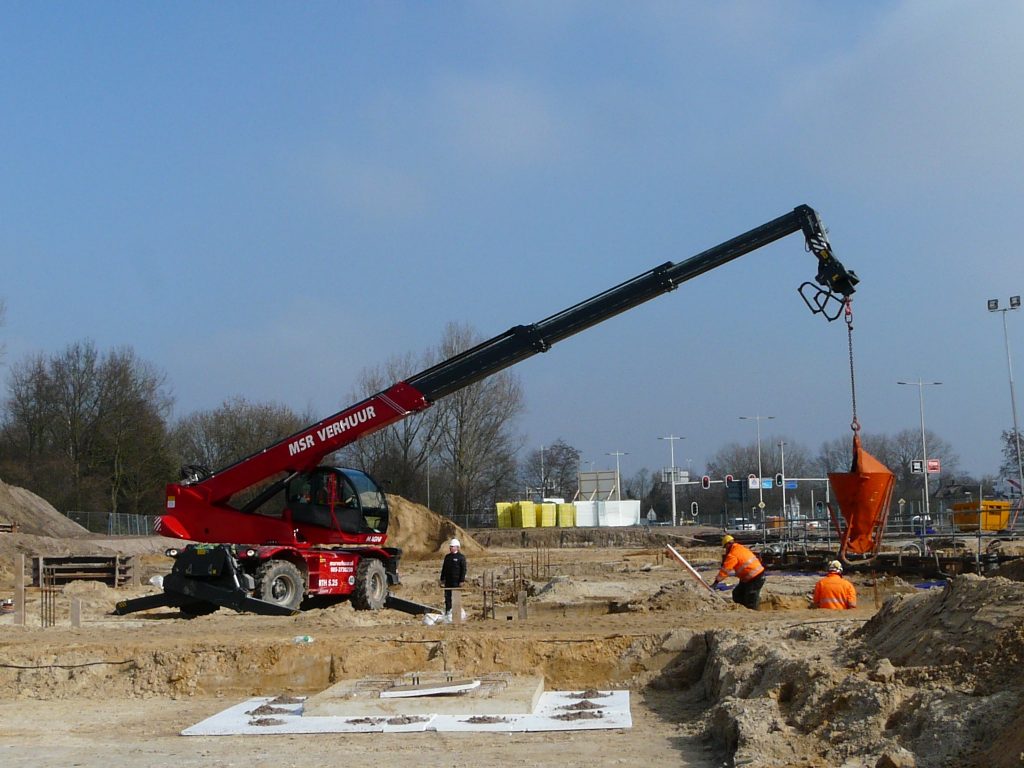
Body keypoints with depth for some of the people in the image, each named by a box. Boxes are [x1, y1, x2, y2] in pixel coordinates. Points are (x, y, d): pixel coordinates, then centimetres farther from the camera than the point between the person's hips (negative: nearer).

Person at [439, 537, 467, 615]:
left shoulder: (461, 557, -4)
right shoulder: (447, 556, 13)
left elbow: (463, 569, -7)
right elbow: (444, 568, 17)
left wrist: (462, 580, -13)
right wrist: (442, 579, 12)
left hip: (456, 581, -5)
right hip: (448, 580, 5)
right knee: (447, 596, 5)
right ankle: (447, 611, 12)